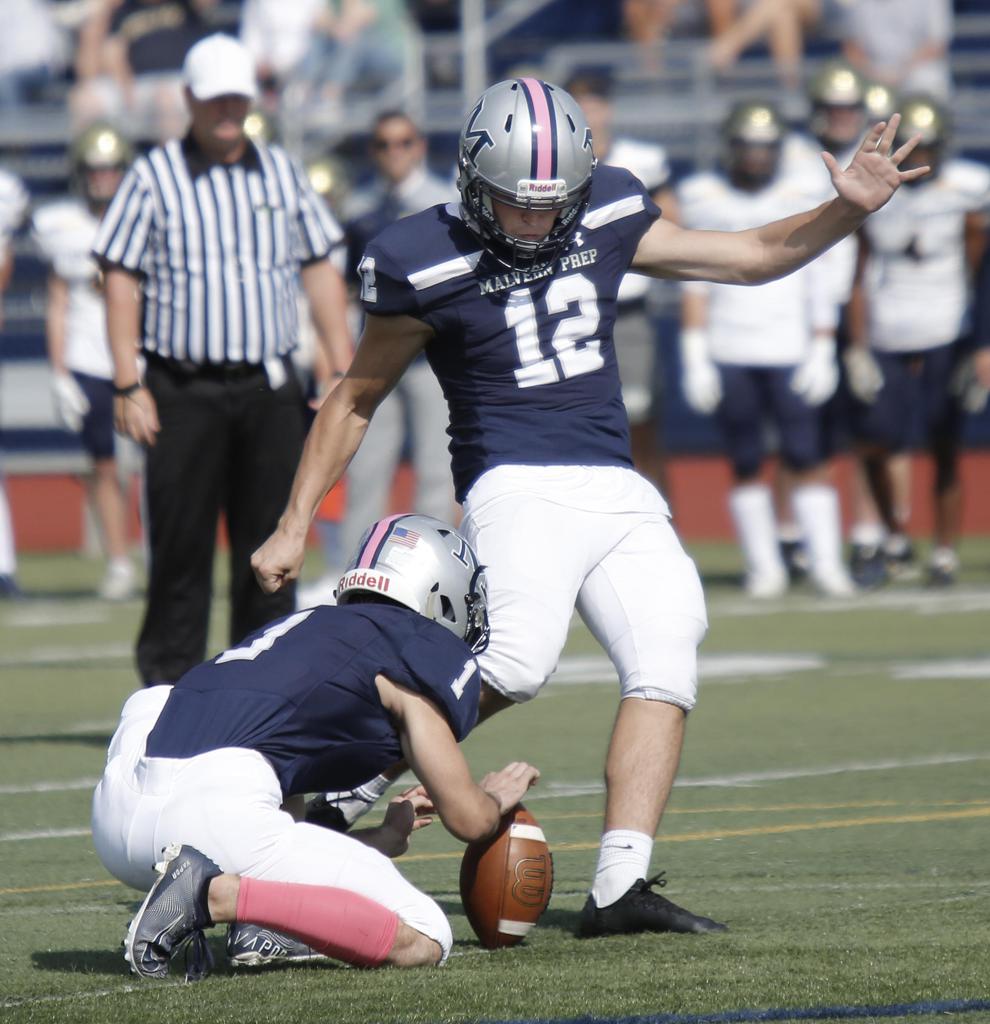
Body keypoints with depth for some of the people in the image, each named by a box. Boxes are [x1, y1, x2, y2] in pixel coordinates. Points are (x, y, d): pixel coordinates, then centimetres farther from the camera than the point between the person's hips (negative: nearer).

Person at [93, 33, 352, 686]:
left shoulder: (282, 173, 12)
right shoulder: (154, 178, 2)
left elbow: (321, 271, 14)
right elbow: (122, 280, -1)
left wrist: (345, 374, 7)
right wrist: (128, 386, -8)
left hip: (269, 389, 3)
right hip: (183, 389, -3)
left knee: (268, 542, 3)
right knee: (181, 545, -2)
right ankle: (170, 686, 5)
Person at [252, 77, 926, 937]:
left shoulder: (608, 221, 10)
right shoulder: (429, 266, -3)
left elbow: (750, 258, 21)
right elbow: (355, 400, 7)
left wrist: (849, 209, 6)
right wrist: (294, 527, 6)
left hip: (619, 493, 6)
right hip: (519, 482, -6)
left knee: (667, 656, -11)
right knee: (515, 665, -28)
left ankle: (619, 888, -13)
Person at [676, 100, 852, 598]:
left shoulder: (799, 201, 6)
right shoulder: (705, 199, 5)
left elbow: (817, 285, 8)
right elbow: (695, 285, 6)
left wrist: (822, 353, 1)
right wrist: (695, 358, 1)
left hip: (790, 349, 0)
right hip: (728, 355, 0)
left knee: (807, 459, -6)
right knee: (746, 464, 3)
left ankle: (826, 561, -3)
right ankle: (764, 565, 9)